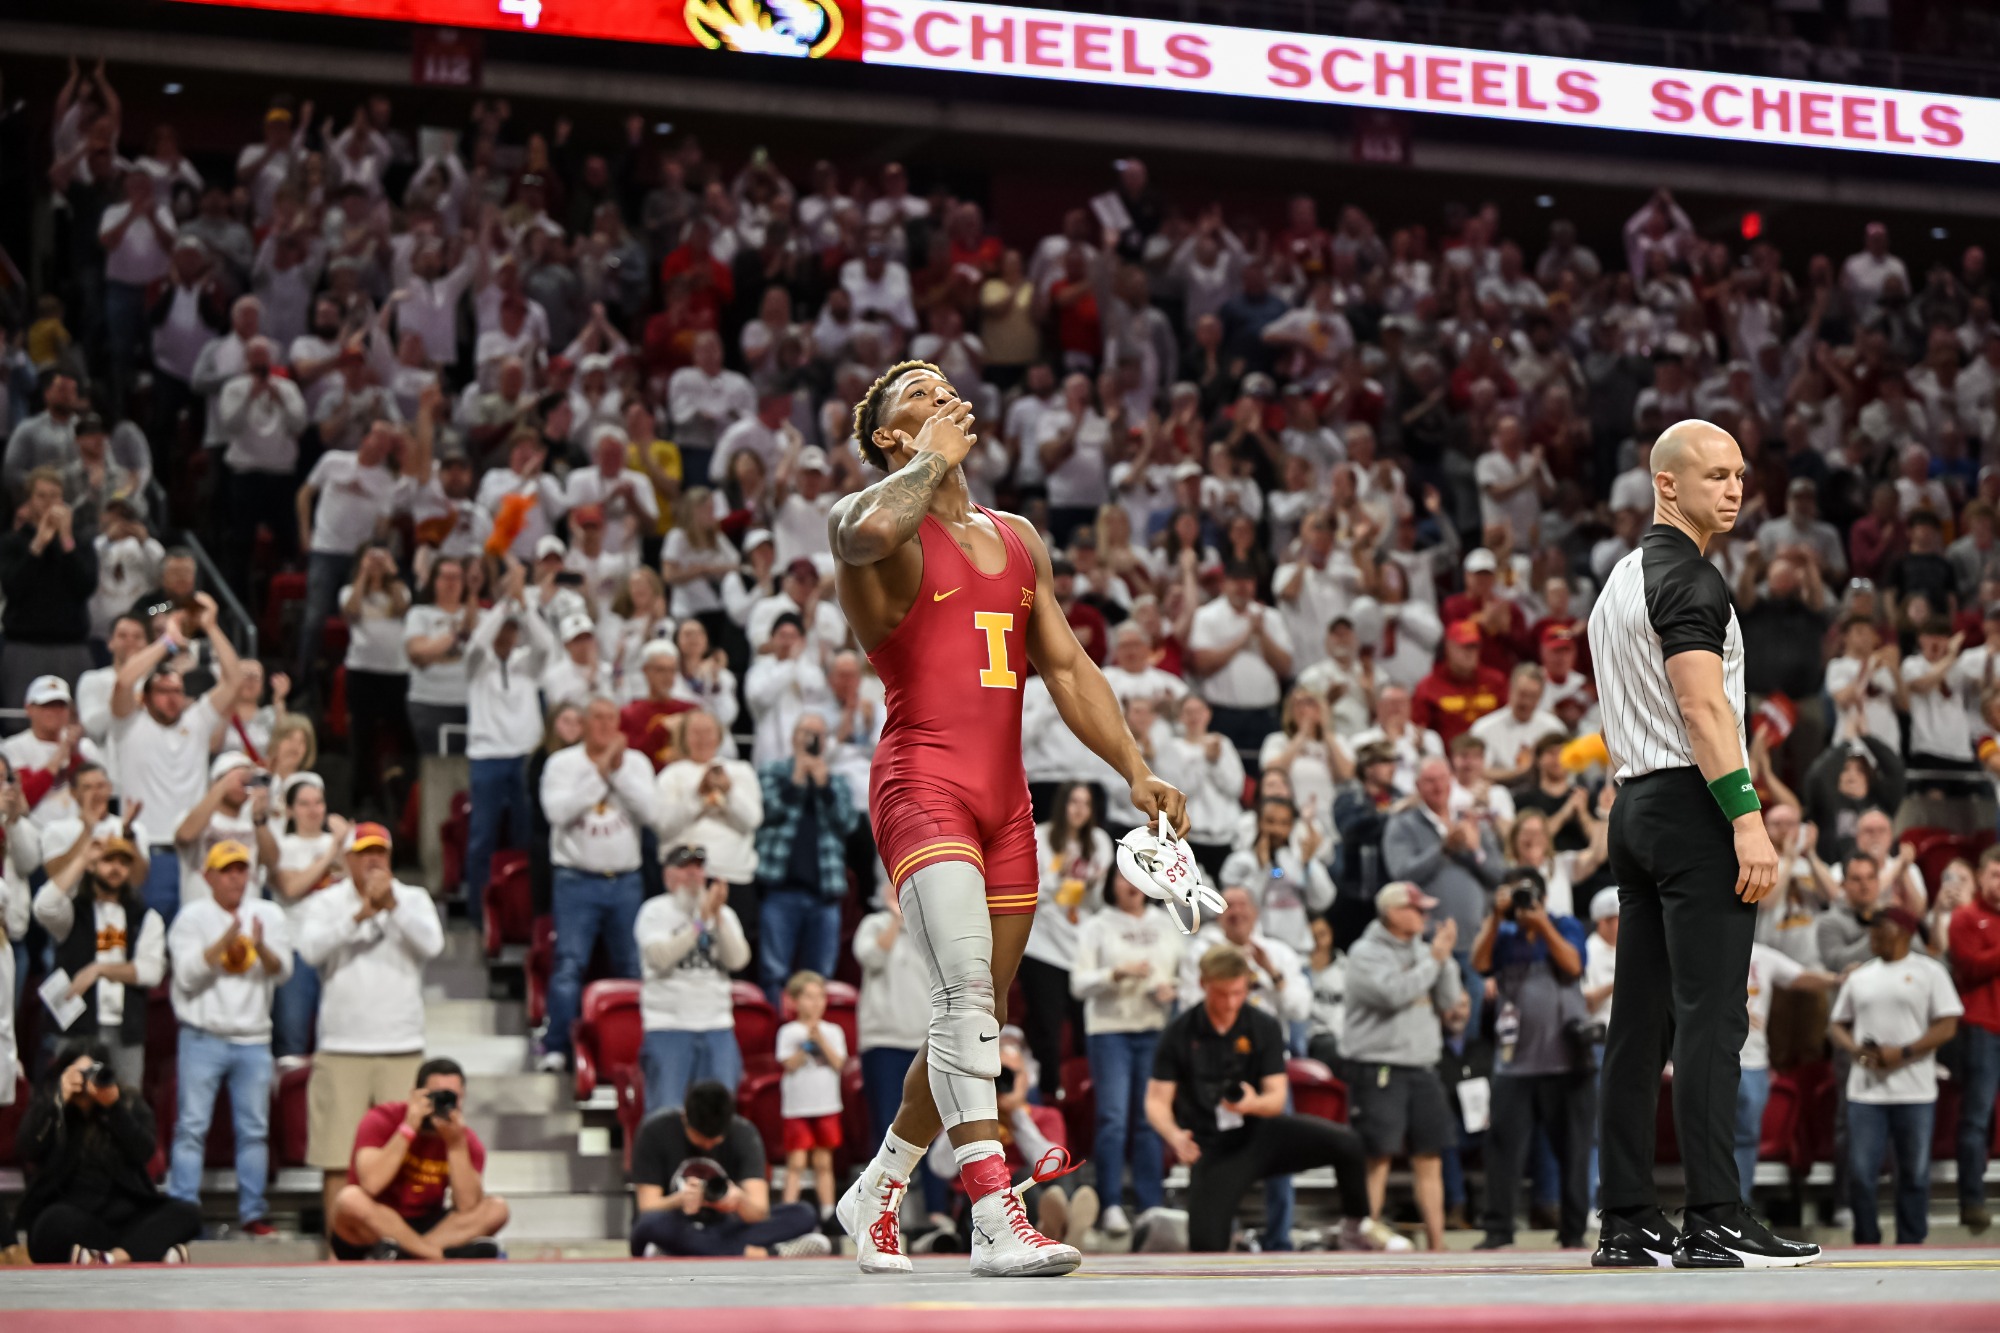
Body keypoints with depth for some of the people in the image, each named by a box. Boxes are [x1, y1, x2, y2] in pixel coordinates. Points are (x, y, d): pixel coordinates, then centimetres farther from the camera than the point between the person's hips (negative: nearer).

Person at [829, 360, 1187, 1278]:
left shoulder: (1019, 540, 21)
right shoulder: (864, 519, -1)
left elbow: (1066, 668, 21)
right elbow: (873, 529, -28)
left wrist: (1135, 770, 12)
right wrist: (934, 458, -10)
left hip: (1005, 797, 7)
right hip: (921, 783, -7)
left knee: (979, 1015, 12)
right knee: (965, 986, -23)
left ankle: (877, 1192, 30)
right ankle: (996, 1220, -28)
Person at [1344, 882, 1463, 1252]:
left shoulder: (1420, 950, 13)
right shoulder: (1366, 953, -5)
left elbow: (1451, 1003, 9)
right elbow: (1394, 992, -21)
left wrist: (1445, 958, -3)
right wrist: (1434, 959, -12)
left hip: (1422, 1068, 6)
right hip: (1378, 1069, -6)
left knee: (1430, 1161, 5)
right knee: (1376, 1159, -6)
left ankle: (1437, 1246, 9)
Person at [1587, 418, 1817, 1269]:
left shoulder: (1618, 582, 20)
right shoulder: (1687, 578, -11)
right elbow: (1703, 705, -20)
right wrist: (1749, 821, -23)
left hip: (1634, 808, 10)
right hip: (1694, 810, -10)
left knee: (1639, 1022, 7)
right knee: (1710, 1018, -10)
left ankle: (1628, 1226, 7)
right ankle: (1714, 1224, -12)